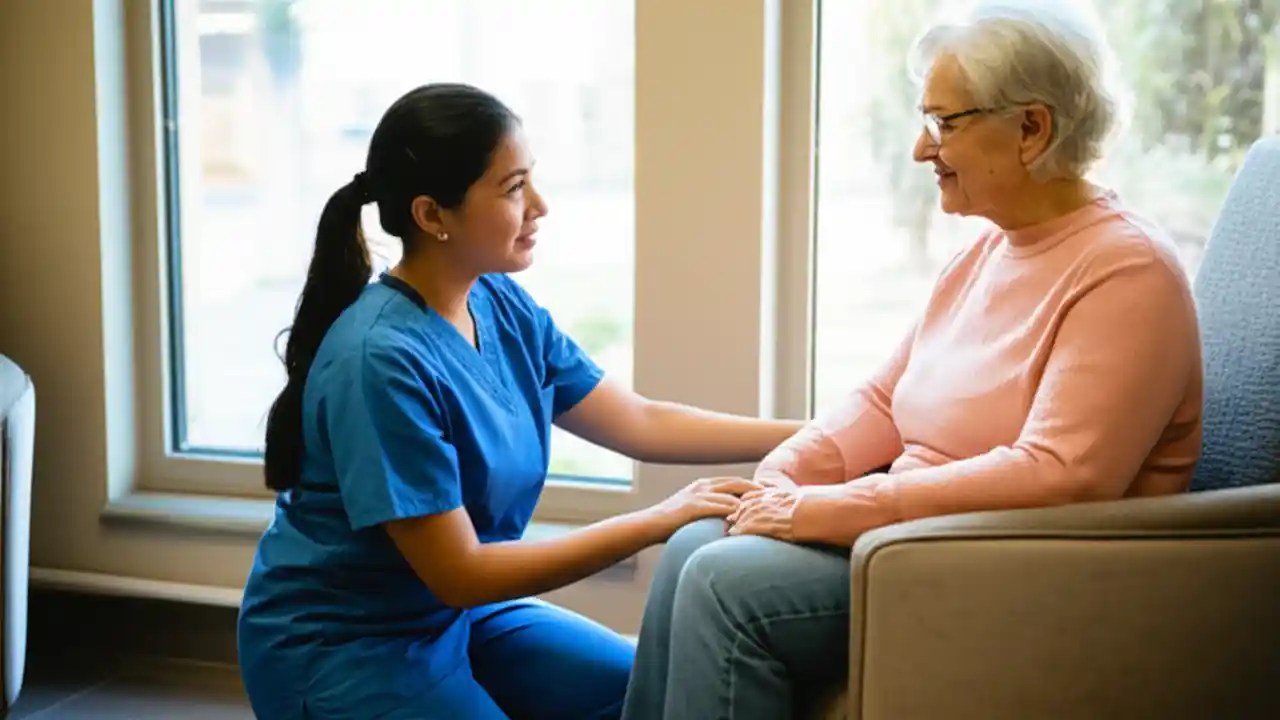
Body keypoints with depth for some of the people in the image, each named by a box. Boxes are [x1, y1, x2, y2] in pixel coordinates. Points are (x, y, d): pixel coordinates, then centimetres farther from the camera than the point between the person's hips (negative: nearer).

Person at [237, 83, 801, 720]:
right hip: (337, 648, -7)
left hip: (457, 614, 7)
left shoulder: (504, 309, -4)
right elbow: (459, 573, -25)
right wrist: (660, 521, -25)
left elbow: (640, 424, 4)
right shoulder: (381, 358, -28)